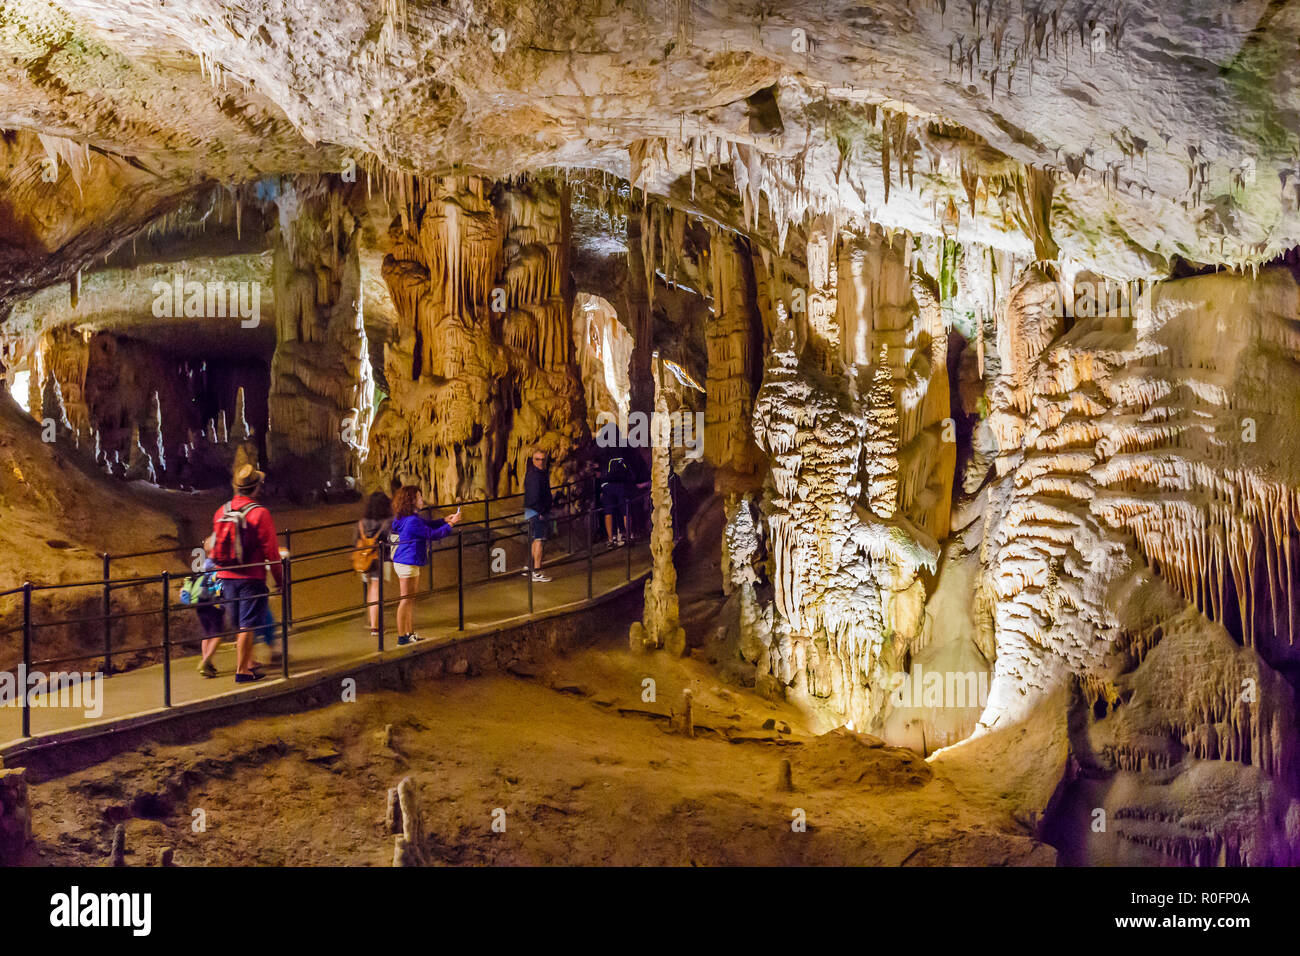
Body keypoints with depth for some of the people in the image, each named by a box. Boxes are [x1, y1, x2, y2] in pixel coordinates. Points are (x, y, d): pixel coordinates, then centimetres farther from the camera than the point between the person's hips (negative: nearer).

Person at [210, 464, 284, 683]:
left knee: (238, 624, 17)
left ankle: (249, 661, 30)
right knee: (247, 624, -1)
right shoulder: (260, 513, -13)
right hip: (251, 577, -6)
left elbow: (215, 545, 13)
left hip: (226, 575, 6)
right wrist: (279, 578, -2)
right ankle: (242, 670, 0)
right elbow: (271, 551, -11)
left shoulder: (221, 511, 5)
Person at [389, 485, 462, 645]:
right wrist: (451, 524, -10)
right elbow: (432, 534, -18)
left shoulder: (414, 517, 9)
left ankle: (410, 634, 24)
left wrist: (446, 520, 5)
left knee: (411, 600, 16)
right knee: (406, 600, -4)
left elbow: (428, 523, 20)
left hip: (411, 563, 11)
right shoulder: (412, 521, -22)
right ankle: (402, 637, 1)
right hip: (407, 563, -11)